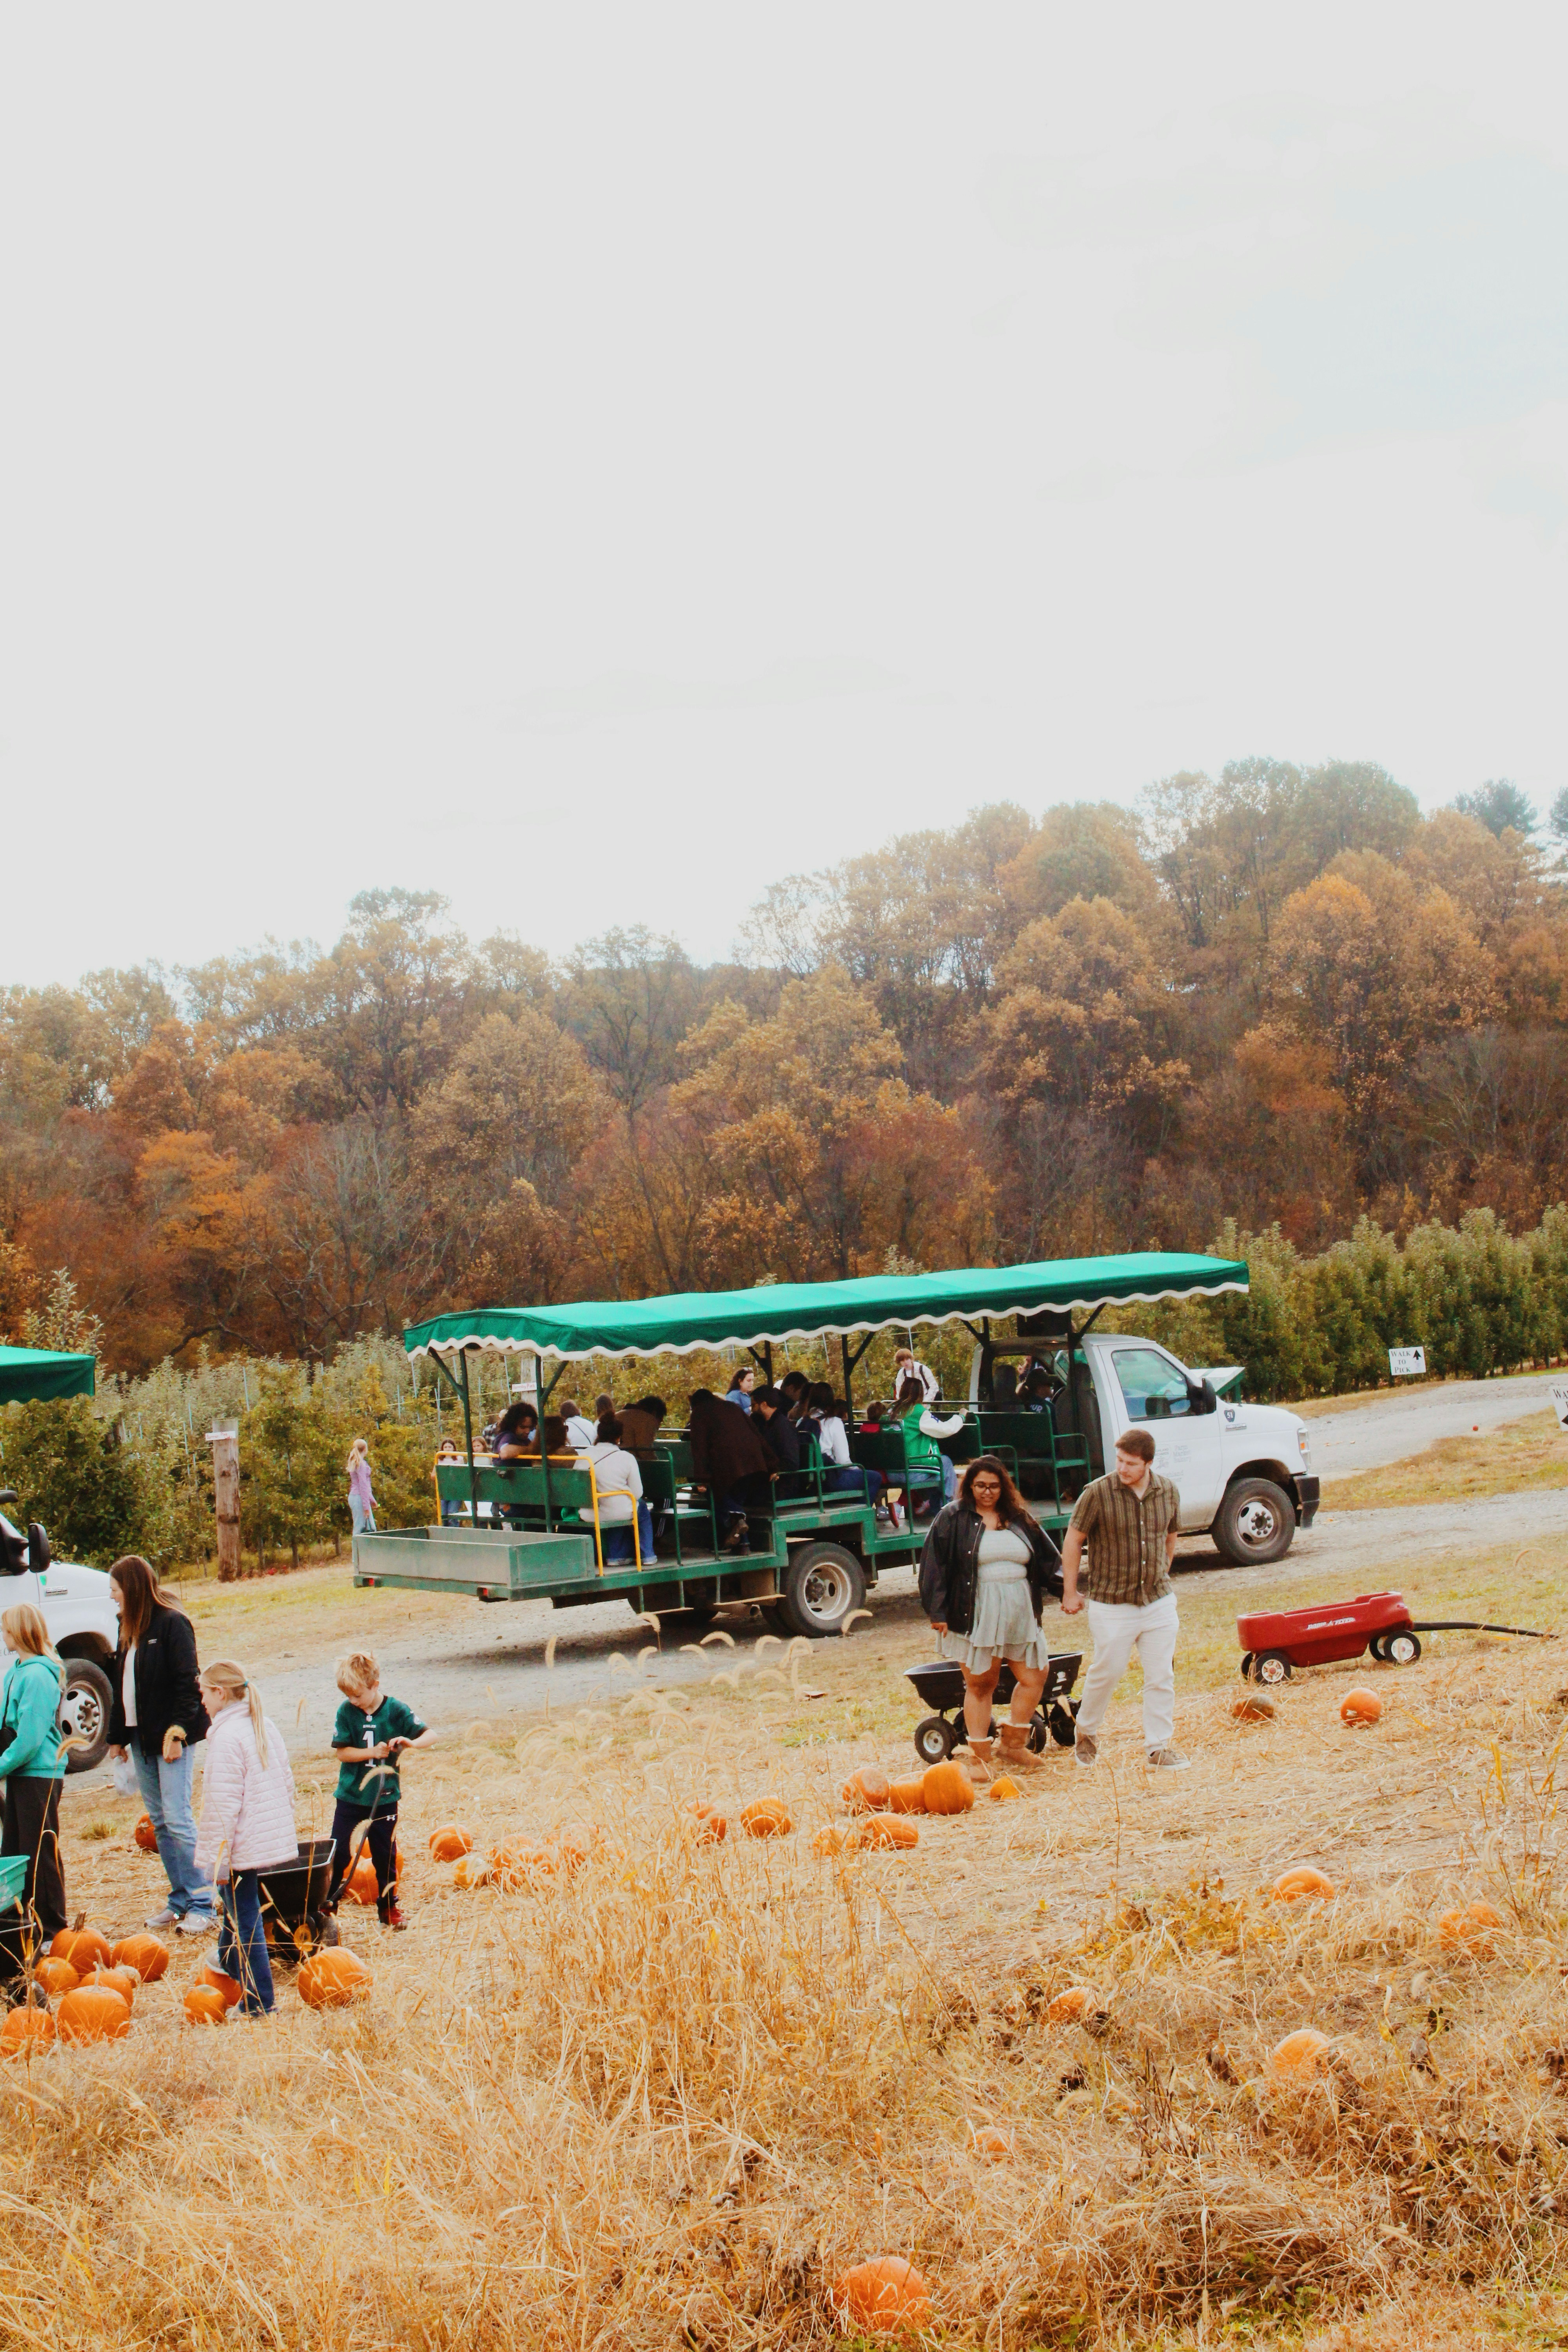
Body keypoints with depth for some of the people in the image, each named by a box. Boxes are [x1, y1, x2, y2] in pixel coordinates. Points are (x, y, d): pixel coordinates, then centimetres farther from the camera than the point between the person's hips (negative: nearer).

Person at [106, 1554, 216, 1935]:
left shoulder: (172, 1623, -12)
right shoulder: (129, 1628, 13)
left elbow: (187, 1682, -15)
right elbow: (120, 1685, 18)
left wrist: (177, 1732, -20)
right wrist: (117, 1735, 17)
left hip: (172, 1737, -8)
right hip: (140, 1738, 8)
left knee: (177, 1819, -10)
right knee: (159, 1822, 10)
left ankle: (202, 1906, -6)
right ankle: (180, 1900, 17)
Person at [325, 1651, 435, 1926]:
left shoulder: (397, 1711, -8)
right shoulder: (346, 1712, -6)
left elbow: (431, 1735, -8)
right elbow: (341, 1752, -6)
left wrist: (411, 1742, -28)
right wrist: (373, 1752, -20)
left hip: (385, 1798, 0)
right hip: (350, 1797, 0)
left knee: (385, 1856, 9)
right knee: (338, 1854, 2)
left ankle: (389, 1907, 23)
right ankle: (326, 1904, 13)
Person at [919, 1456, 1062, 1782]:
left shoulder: (1020, 1519, 12)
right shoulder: (952, 1518, 0)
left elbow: (1047, 1560, 16)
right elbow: (935, 1566, -3)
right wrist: (938, 1612, -9)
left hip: (1020, 1611, 4)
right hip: (976, 1614, -4)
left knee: (1034, 1677, 1)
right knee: (979, 1683, 1)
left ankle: (1013, 1745, 17)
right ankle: (979, 1757, 10)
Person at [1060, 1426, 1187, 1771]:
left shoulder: (1168, 1492, 0)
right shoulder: (1098, 1494, -13)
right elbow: (1073, 1541, -4)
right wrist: (1070, 1593, -1)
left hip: (1159, 1601, 4)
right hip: (1112, 1604, -3)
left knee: (1162, 1677, 4)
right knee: (1108, 1672, 6)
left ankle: (1159, 1747, 14)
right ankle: (1086, 1730, 30)